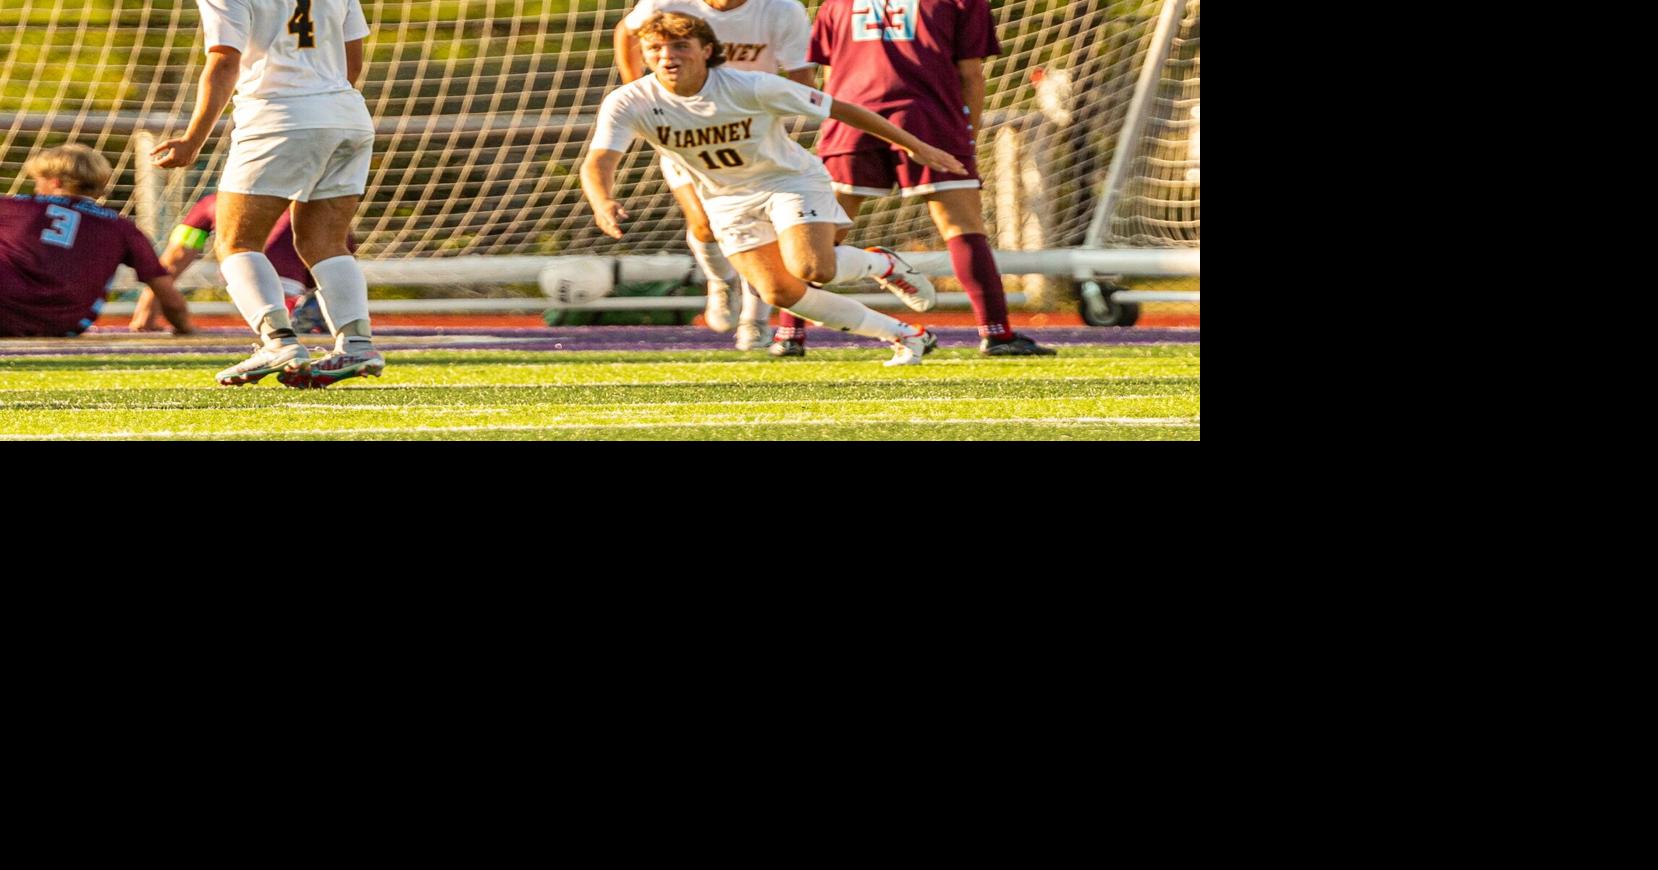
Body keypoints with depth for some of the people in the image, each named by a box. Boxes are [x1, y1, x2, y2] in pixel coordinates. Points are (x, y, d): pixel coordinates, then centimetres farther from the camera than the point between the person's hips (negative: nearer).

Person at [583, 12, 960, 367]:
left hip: (791, 179, -4)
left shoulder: (752, 88, -27)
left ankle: (881, 264, 9)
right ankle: (907, 337, 8)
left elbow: (840, 109, -17)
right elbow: (598, 162, -31)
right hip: (727, 198, 4)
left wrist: (915, 145, -10)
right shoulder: (628, 104, -21)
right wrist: (603, 203, -57)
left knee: (812, 269, -27)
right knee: (780, 293, -8)